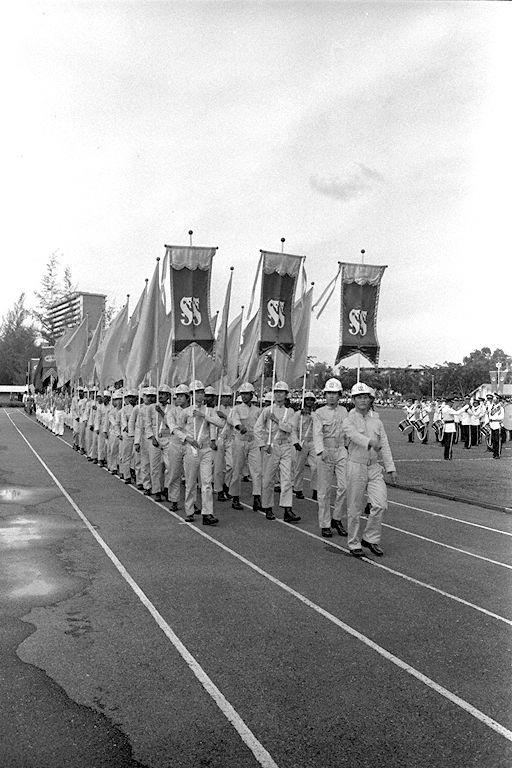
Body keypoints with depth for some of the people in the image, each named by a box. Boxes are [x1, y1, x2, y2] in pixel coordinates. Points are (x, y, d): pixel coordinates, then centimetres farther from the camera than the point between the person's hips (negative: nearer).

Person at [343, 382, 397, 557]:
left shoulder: (376, 419, 10)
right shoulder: (349, 420, -5)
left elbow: (384, 445, 11)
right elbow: (355, 436, -27)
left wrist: (390, 468, 6)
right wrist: (370, 442, -46)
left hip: (374, 467, 4)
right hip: (356, 466, -4)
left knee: (380, 504, -7)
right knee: (355, 509, 3)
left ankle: (371, 539, 12)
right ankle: (354, 543, 18)